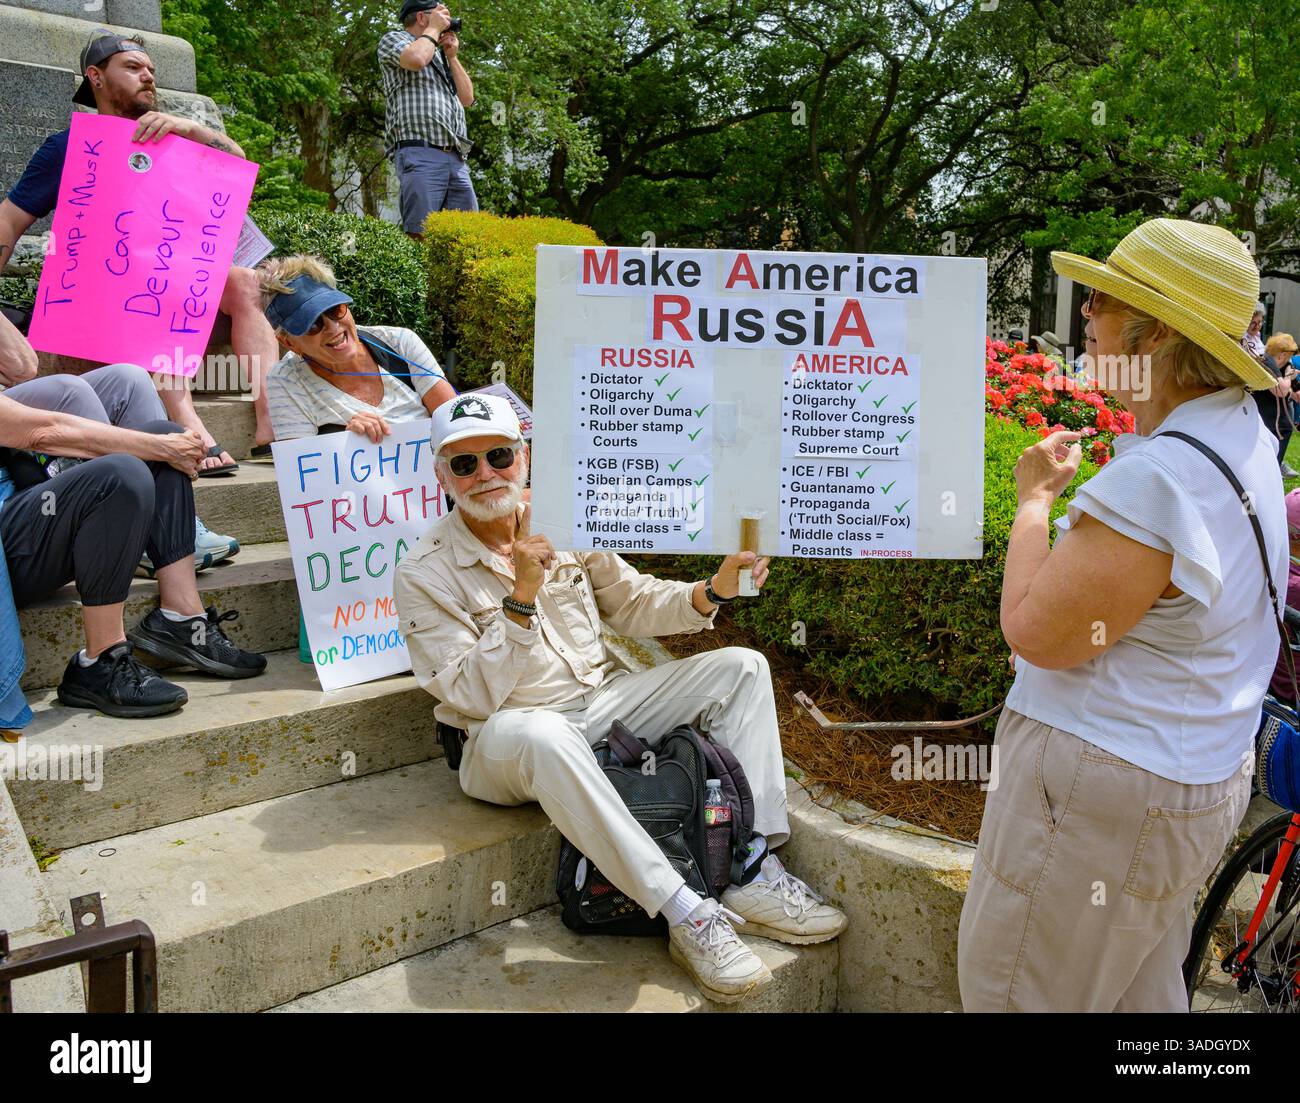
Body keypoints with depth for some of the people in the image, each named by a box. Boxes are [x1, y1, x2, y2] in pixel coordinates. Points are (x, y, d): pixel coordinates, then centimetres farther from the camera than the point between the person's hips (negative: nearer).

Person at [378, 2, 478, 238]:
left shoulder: (440, 57, 31)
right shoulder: (393, 39, 11)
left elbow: (467, 98, 25)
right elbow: (415, 59, -12)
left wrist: (452, 56, 19)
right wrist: (434, 29, 6)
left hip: (456, 159, 7)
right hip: (420, 154, -7)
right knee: (421, 236, -18)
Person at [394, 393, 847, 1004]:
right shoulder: (424, 574, -11)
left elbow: (634, 604, 13)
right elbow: (472, 696, -18)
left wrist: (715, 590, -5)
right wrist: (522, 597, -29)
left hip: (603, 702, 6)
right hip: (508, 742, -5)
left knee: (741, 667, -5)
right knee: (538, 731, -42)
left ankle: (753, 873, -13)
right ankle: (686, 914, -35)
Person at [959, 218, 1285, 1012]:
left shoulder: (1156, 476, -29)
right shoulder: (1244, 435, 6)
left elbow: (1038, 633, -24)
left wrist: (1034, 498, -12)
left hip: (1104, 792, -10)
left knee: (1011, 987, 8)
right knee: (1141, 991, 26)